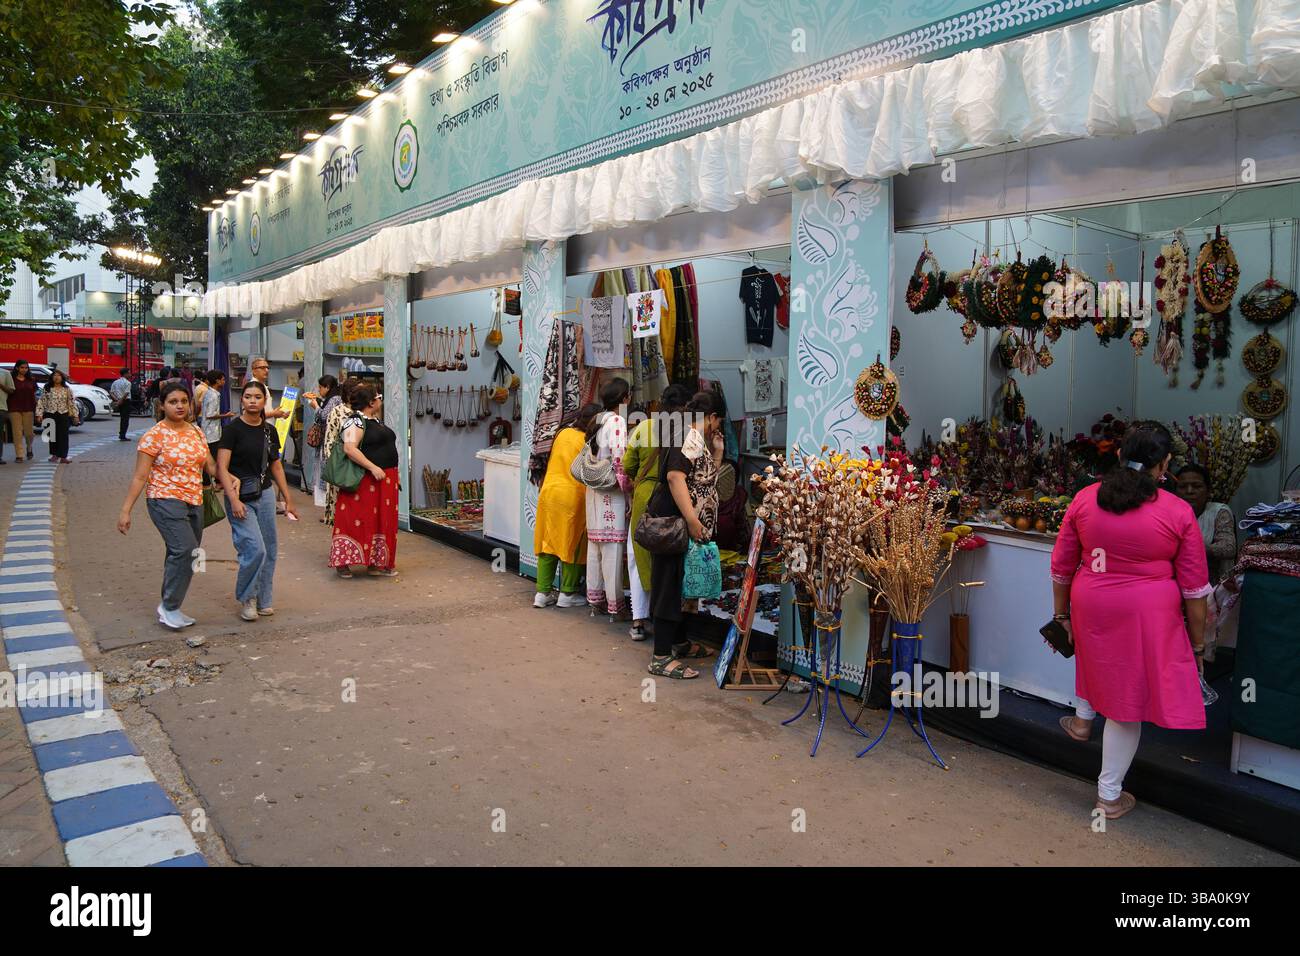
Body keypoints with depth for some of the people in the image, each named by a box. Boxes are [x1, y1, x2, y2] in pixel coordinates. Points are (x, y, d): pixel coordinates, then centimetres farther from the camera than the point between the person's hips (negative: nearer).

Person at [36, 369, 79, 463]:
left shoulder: (67, 390, 5)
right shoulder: (47, 389, 4)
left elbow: (72, 403, 5)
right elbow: (41, 402, 3)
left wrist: (75, 415, 2)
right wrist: (39, 414, -4)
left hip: (63, 415, -1)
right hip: (50, 414, 1)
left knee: (63, 436, -3)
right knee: (52, 435, 6)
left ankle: (63, 456, -1)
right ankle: (55, 454, 17)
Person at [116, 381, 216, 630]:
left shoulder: (196, 432, 10)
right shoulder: (154, 436, -8)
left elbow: (209, 464, 14)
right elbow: (140, 476, -8)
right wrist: (125, 511, -11)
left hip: (194, 502, 6)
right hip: (166, 500, -6)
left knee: (180, 557, 10)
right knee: (185, 549, -21)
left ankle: (170, 610, 23)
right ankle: (169, 607, -6)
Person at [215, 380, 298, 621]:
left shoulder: (269, 431, 9)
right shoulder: (232, 428, -7)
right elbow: (222, 468, -12)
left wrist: (288, 499, 16)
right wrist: (234, 499, -21)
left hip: (265, 495, 5)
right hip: (240, 496, -5)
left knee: (269, 550, 6)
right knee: (255, 549, -14)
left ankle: (263, 600, 21)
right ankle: (246, 598, 8)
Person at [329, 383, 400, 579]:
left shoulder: (377, 421, 18)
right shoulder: (356, 421, -11)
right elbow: (350, 448, -23)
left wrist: (395, 473, 22)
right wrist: (373, 467, -26)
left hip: (385, 480, 9)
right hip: (365, 480, -9)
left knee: (382, 521, 10)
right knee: (358, 520, -5)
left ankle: (376, 563, 16)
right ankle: (343, 561, 5)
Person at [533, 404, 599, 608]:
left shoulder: (563, 433, 8)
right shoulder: (587, 441, -10)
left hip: (548, 493, 6)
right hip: (571, 497, -6)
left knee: (548, 543, 10)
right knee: (571, 545, 6)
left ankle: (543, 593, 12)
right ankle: (567, 594, 14)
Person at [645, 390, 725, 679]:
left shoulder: (699, 440, 19)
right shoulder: (689, 438, -12)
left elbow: (706, 480, 25)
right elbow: (675, 476, -25)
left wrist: (717, 451, 16)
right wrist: (692, 519, -30)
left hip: (686, 527, 11)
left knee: (682, 586, 18)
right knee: (670, 587, -9)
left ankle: (680, 643, 31)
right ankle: (661, 658, -6)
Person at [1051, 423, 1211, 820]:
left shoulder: (1084, 500, -3)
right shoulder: (1178, 512, -9)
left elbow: (1061, 568, 5)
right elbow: (1195, 588, -3)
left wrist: (1062, 615, 18)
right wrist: (1197, 642, 9)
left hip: (1091, 608, 3)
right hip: (1147, 616, -2)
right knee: (1128, 700, 10)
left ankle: (1083, 718, 44)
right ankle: (1110, 796, 24)